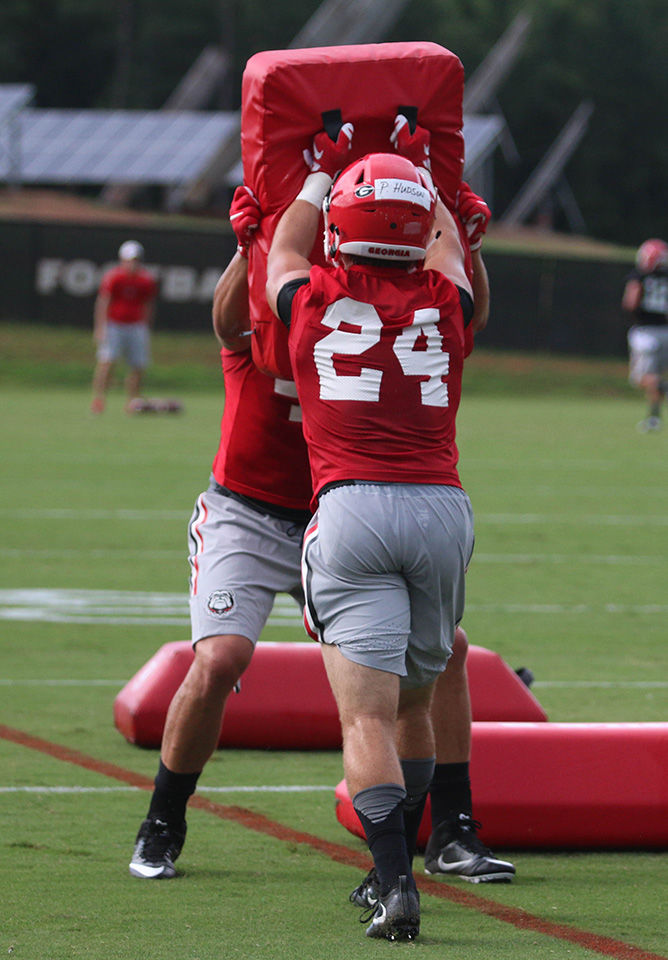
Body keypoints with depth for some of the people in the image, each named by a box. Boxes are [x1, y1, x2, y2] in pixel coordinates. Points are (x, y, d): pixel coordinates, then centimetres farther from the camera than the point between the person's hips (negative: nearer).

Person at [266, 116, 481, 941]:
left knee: (367, 714, -8)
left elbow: (284, 251, 32)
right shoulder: (443, 302, 10)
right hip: (442, 504, 2)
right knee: (413, 703, 18)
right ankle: (395, 869, 23)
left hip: (351, 504, -2)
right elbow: (448, 248, 36)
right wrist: (421, 168, 50)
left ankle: (396, 886, -21)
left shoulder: (312, 299, 6)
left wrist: (322, 172, 46)